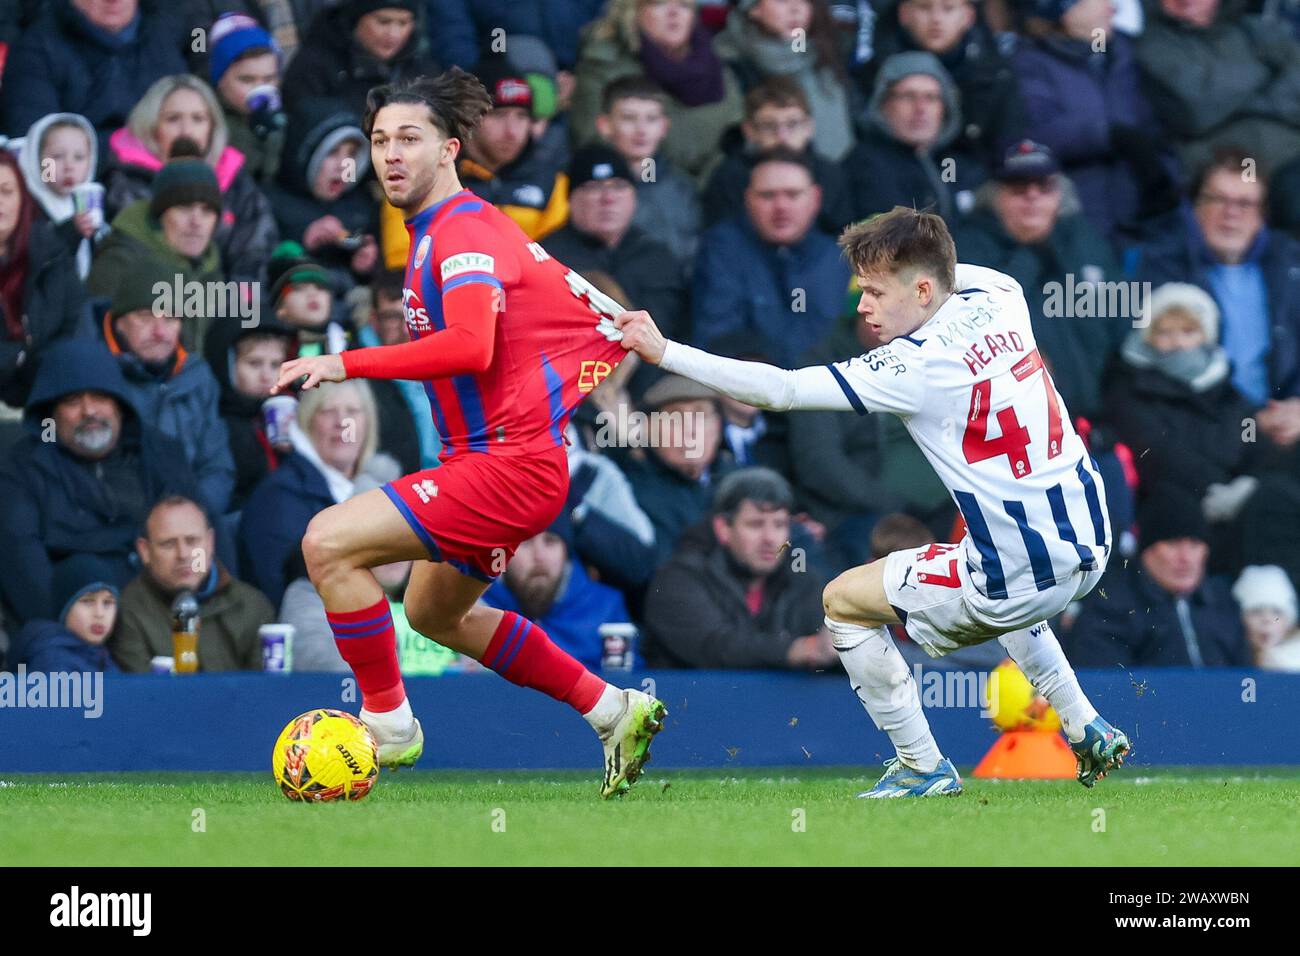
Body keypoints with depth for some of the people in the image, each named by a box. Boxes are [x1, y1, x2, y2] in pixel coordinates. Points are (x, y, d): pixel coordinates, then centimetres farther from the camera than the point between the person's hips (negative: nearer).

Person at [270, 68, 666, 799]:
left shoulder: (463, 233, -16)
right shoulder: (442, 232, 15)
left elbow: (469, 347, -33)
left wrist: (346, 365, -30)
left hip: (512, 465, -11)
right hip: (494, 460, 11)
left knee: (329, 543, -17)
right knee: (435, 613, 27)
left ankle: (389, 723, -5)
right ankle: (613, 710, 30)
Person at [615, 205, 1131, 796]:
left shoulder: (914, 368, -17)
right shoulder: (1000, 299, 4)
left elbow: (781, 390, -18)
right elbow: (962, 275, 32)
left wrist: (664, 353, -15)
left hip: (1017, 581, -8)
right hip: (1089, 551, 8)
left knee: (842, 602, 11)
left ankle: (923, 768, 17)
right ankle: (1088, 733, 39)